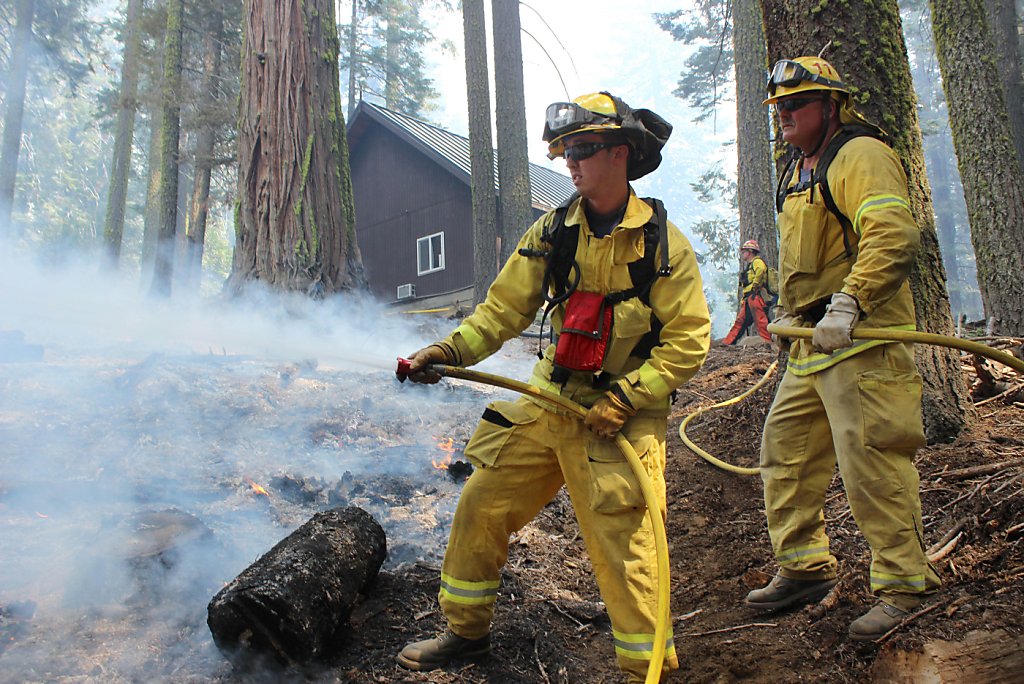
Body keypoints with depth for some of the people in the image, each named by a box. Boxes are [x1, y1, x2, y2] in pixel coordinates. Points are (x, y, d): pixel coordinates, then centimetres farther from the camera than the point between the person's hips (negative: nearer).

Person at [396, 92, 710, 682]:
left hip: (623, 415, -4)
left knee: (621, 541, -6)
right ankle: (468, 630, 28)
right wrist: (449, 352, -15)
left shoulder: (662, 241, -8)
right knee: (482, 506, 7)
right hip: (549, 402, 5)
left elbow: (688, 342, -9)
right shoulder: (553, 232, 2)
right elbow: (505, 308, 0)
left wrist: (624, 398, -17)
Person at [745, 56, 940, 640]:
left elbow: (894, 237, -24)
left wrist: (847, 304, -30)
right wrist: (790, 311, 22)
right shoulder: (800, 172, 21)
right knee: (785, 447, 12)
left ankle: (906, 585, 5)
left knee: (870, 458, -9)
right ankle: (807, 568, 24)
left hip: (862, 337, -10)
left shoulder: (861, 156, -9)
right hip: (812, 342, 10)